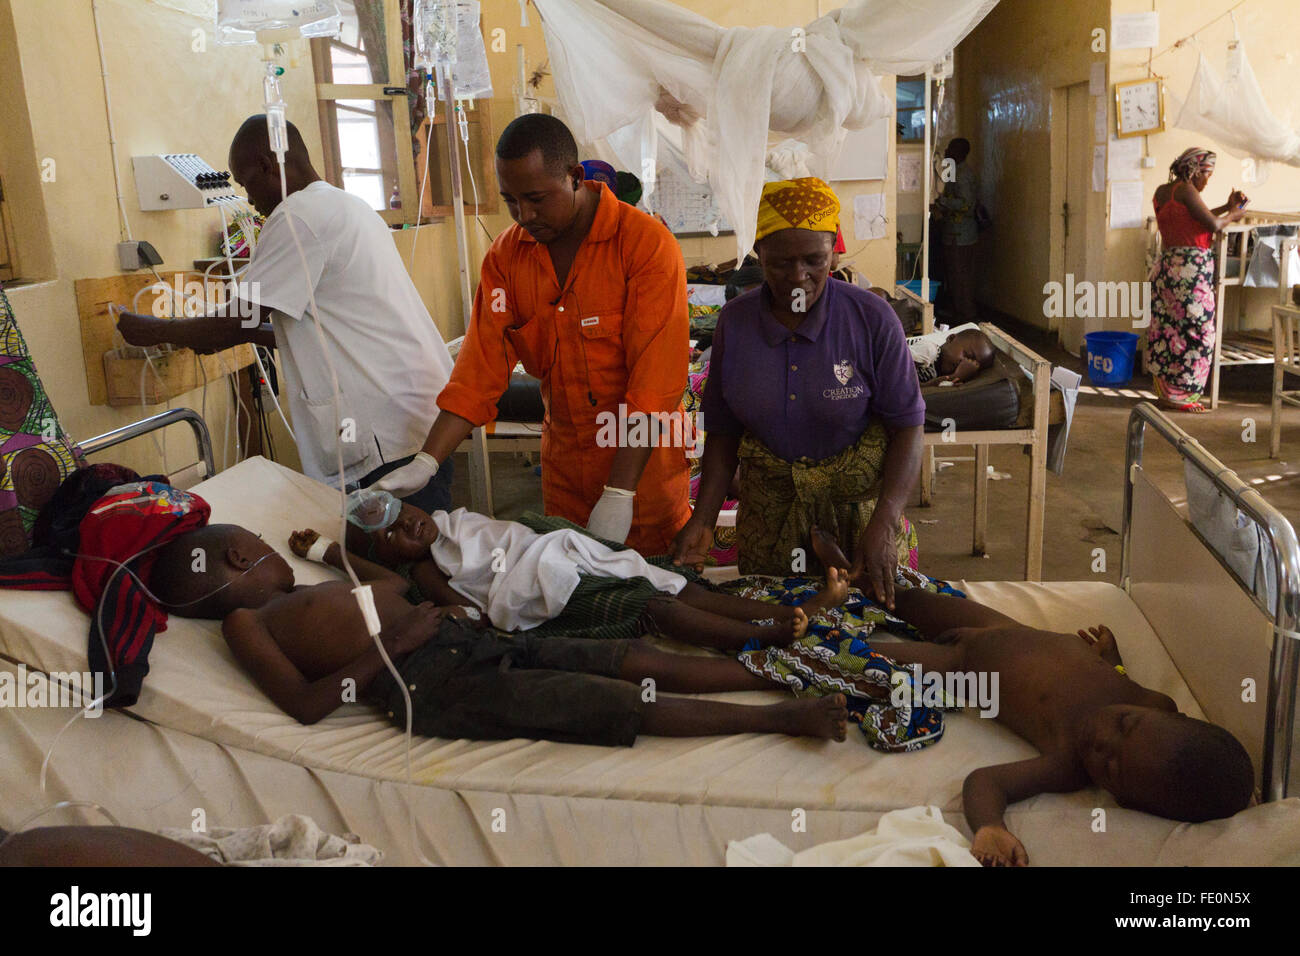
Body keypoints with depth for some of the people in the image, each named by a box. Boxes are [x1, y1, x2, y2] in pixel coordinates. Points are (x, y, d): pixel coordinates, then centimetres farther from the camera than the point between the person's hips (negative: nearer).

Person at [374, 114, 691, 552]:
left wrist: (619, 495, -24)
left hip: (642, 464, -4)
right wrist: (426, 462, -15)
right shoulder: (505, 256, 0)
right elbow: (481, 366, -3)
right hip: (563, 463, 4)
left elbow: (655, 381, -20)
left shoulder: (646, 244, -16)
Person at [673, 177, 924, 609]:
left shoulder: (873, 320, -12)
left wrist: (884, 525, -23)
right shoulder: (734, 321, -4)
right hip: (769, 506, 2)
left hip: (859, 502, -2)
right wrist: (703, 517, -7)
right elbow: (724, 429, 3)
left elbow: (907, 427, -11)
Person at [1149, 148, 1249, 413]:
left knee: (1168, 330, 13)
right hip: (1192, 267, -9)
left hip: (1166, 266, 9)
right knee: (1194, 331, -1)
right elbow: (1213, 224, -13)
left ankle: (1165, 391, 19)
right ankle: (1179, 395, 3)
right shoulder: (1185, 190, -12)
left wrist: (1227, 206, 19)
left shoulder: (1162, 192, 14)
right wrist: (1232, 215, 6)